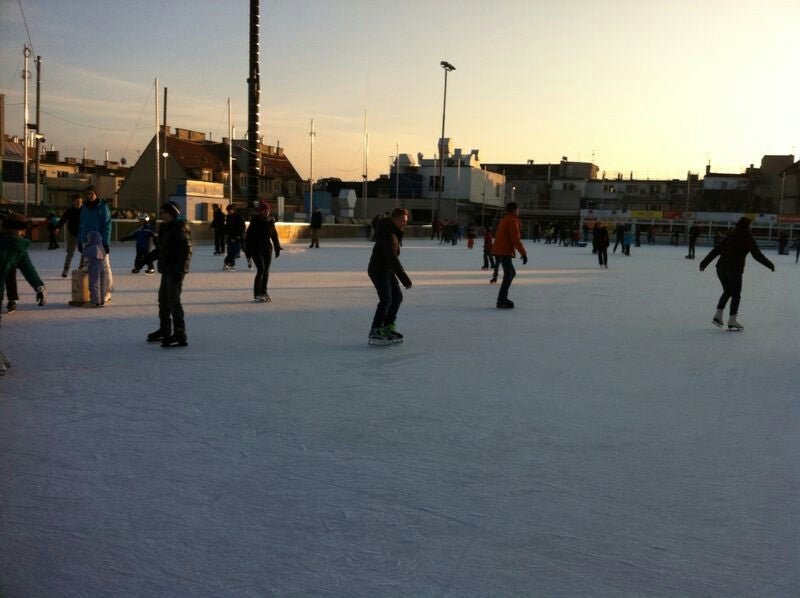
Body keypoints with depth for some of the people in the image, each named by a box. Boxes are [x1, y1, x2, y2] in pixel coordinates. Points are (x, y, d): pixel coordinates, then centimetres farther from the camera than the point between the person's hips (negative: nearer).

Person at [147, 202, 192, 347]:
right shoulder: (166, 227, 15)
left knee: (173, 301, -12)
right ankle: (164, 331, 34)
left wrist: (179, 270, -27)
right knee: (163, 299, 19)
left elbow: (186, 250, -22)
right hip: (167, 269, 10)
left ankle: (180, 335, -11)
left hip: (175, 271, -10)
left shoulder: (180, 228, -15)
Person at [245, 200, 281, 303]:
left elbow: (274, 235, 12)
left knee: (266, 271, 7)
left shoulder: (270, 221, 3)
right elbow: (249, 236, -10)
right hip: (256, 249, -5)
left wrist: (277, 248, 11)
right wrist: (248, 251, -12)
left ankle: (263, 292, 19)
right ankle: (257, 295, -9)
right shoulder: (255, 221, -11)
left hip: (267, 249, 5)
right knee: (261, 270, -14)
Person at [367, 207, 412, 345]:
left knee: (397, 297, 12)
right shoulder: (389, 236, -27)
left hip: (387, 270, 10)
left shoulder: (395, 233, 7)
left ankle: (388, 327, 22)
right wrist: (405, 279, -38)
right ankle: (375, 332, -16)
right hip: (378, 270, -10)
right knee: (386, 300, -18)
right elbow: (393, 260, -35)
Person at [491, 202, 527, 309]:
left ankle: (502, 298, 17)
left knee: (511, 273, 17)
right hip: (505, 252, -10)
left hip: (499, 251, 10)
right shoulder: (512, 221, -11)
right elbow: (516, 239, -18)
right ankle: (501, 301, -8)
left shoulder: (504, 220, 19)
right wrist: (523, 253, -16)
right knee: (508, 275, -7)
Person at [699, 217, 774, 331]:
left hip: (721, 267, 5)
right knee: (736, 294, 6)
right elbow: (757, 255, -4)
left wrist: (704, 262, 19)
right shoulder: (748, 238, -2)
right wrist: (770, 265, 6)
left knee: (727, 292, 22)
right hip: (735, 269, -5)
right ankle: (732, 321, 4)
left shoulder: (730, 237, 13)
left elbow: (715, 250, 14)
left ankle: (718, 315, 17)